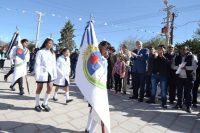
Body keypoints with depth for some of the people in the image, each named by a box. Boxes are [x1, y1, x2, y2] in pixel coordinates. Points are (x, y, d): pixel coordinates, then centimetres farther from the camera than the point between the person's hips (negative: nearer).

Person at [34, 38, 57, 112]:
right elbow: (37, 64, -8)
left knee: (50, 88, 3)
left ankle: (45, 104, 22)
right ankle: (37, 105, 24)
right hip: (42, 73, -5)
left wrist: (55, 73, 5)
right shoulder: (40, 52, -4)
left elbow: (54, 64, 10)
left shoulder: (52, 53, 12)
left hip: (50, 73, 5)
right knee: (39, 88, 8)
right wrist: (37, 74, -13)